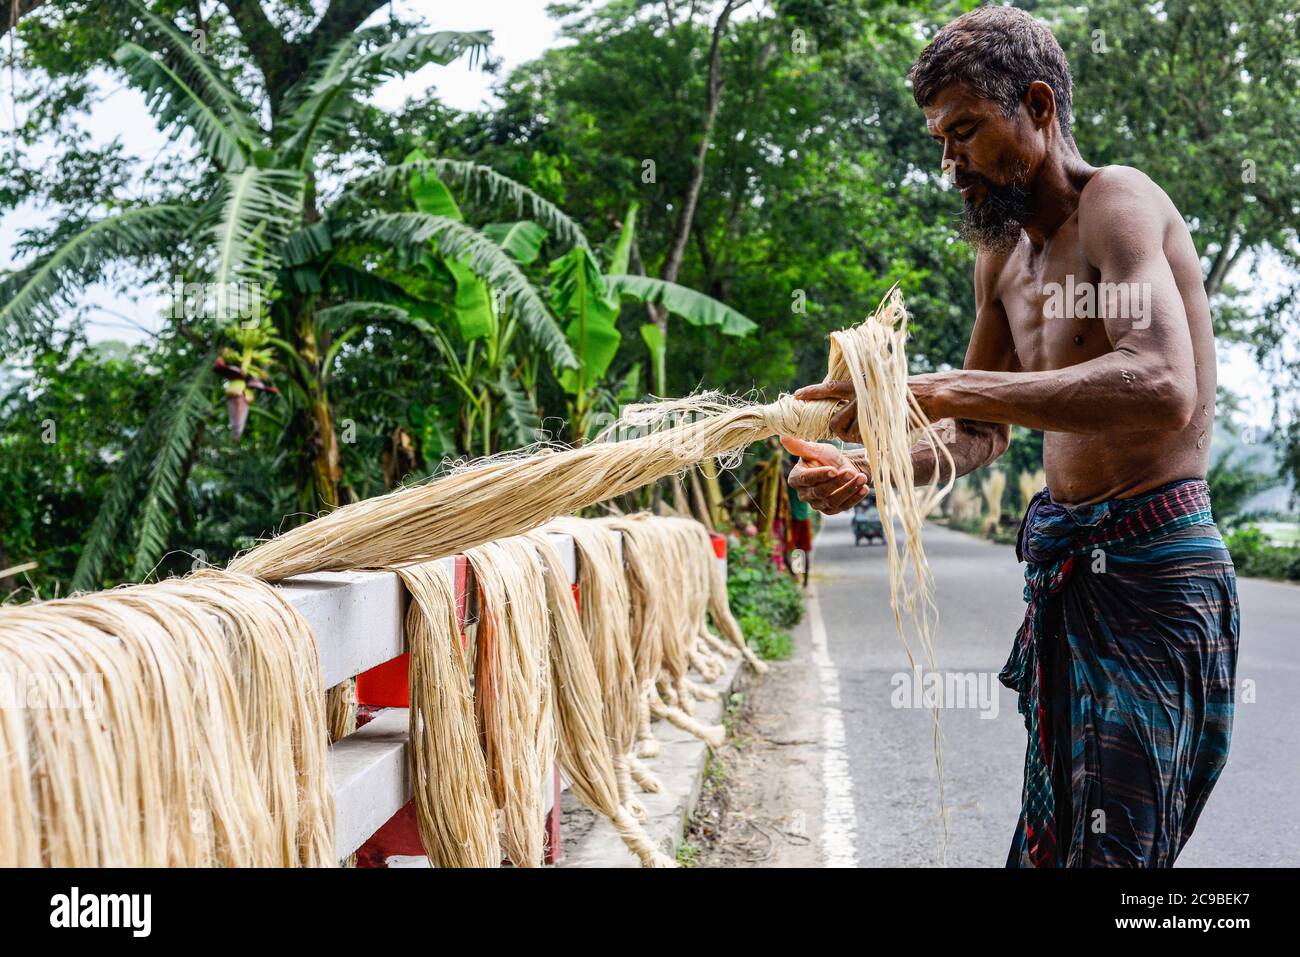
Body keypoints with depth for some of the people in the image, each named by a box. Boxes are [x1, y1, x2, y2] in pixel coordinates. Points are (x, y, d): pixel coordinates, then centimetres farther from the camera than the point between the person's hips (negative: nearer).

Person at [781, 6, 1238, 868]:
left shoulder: (1117, 204, -15)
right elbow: (983, 436, 18)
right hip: (1063, 566, 9)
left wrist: (946, 389, -36)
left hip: (1152, 570, -9)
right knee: (1050, 837, 16)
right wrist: (866, 471, -1)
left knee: (1116, 844, -5)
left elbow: (1164, 388, -33)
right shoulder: (1004, 255, 13)